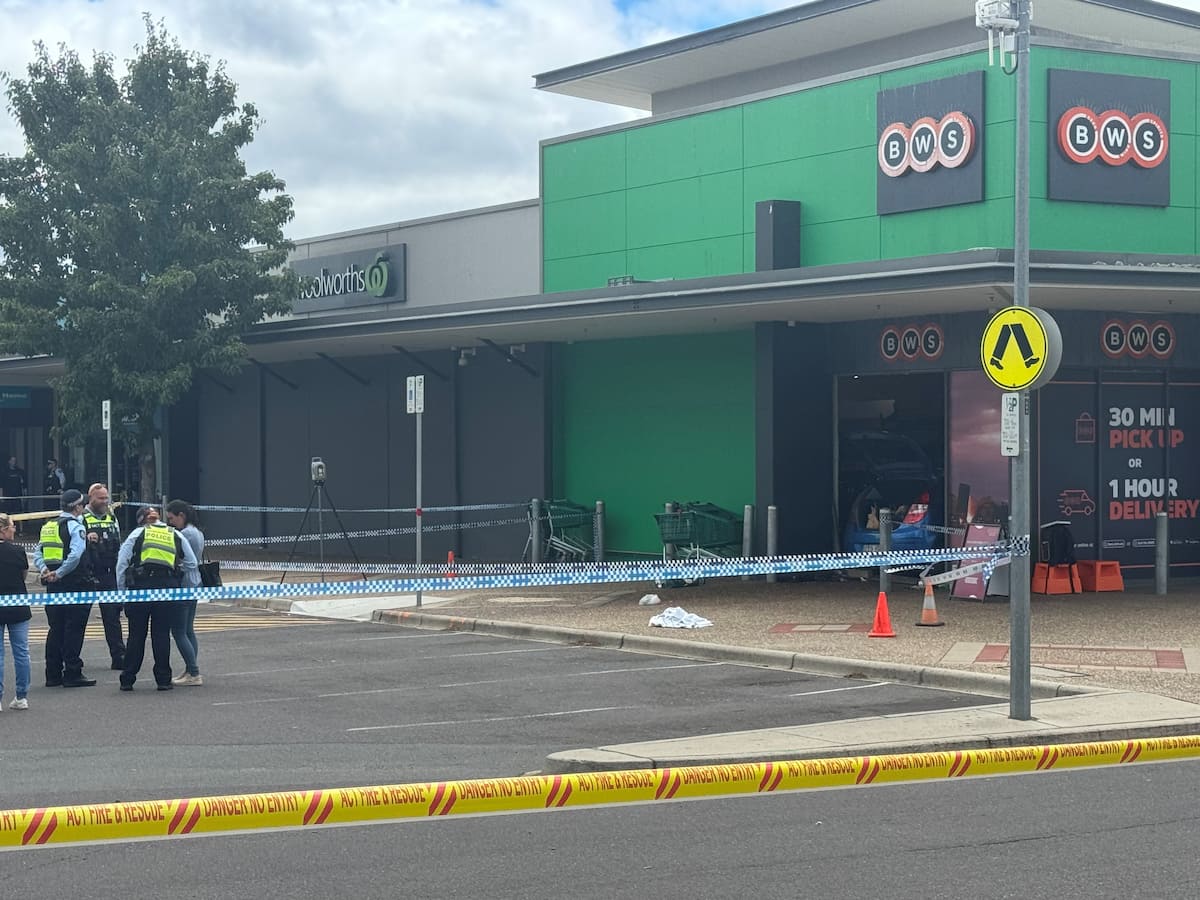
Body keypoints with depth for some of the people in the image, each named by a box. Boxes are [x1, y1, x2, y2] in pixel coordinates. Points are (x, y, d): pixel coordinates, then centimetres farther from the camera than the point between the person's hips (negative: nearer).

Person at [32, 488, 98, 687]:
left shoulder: (48, 526, 14)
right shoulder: (75, 526, -10)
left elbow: (37, 553, 11)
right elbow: (75, 555, -23)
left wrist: (44, 570, -1)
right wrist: (59, 574, -16)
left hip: (53, 586, 8)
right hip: (75, 584, -8)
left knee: (55, 629, 12)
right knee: (74, 630, -4)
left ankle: (53, 674, 14)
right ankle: (72, 674, -3)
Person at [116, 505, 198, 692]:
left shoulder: (137, 533, 10)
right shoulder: (176, 535, 17)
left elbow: (121, 563, 4)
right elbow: (191, 565, 17)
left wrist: (122, 591, 8)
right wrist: (189, 589, 25)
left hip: (140, 587, -1)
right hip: (167, 588, 1)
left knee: (136, 634, 5)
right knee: (161, 634, 6)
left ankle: (127, 680, 8)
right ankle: (163, 680, 5)